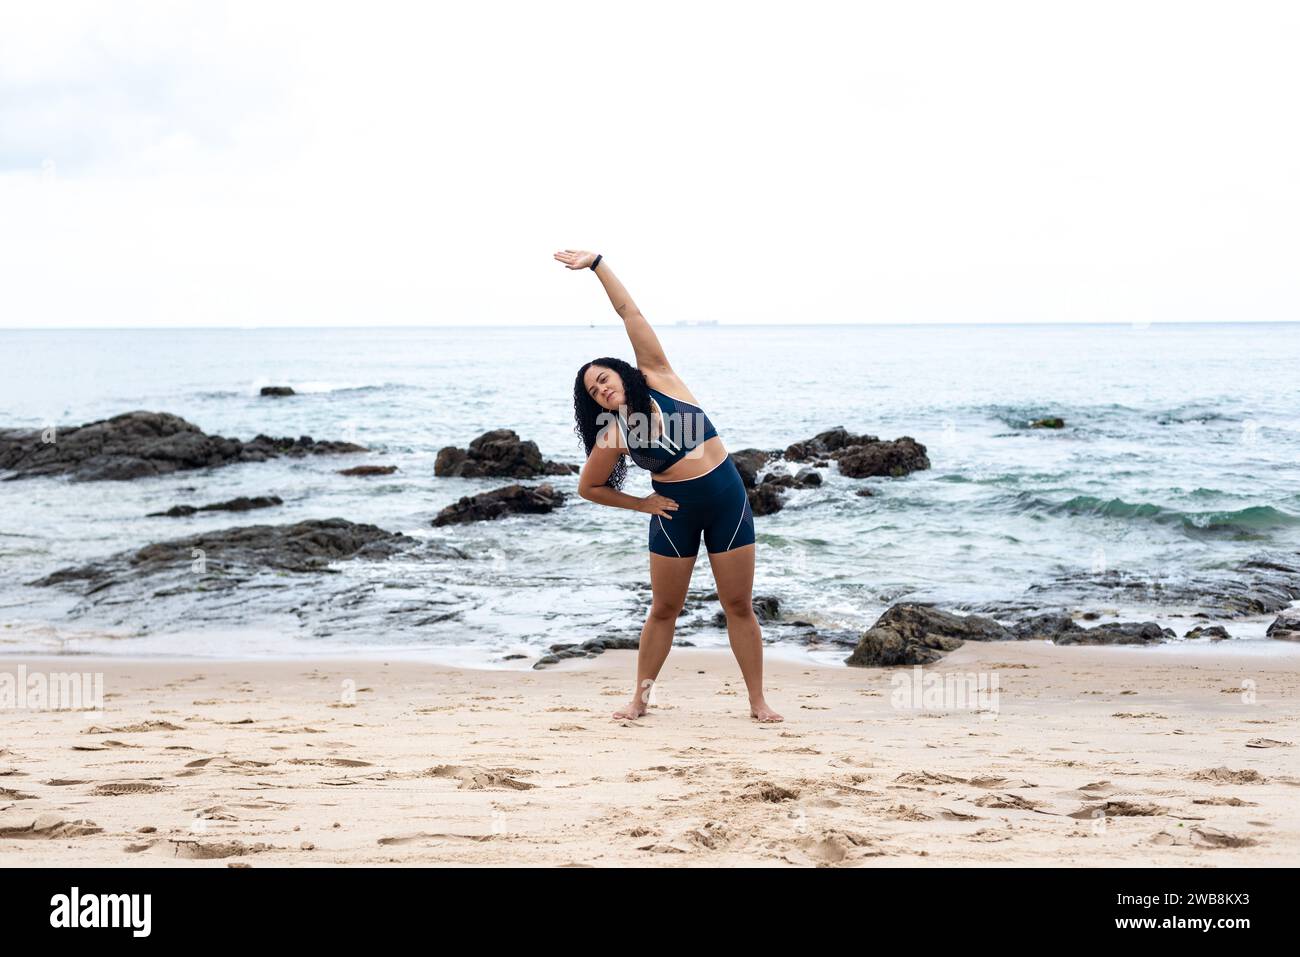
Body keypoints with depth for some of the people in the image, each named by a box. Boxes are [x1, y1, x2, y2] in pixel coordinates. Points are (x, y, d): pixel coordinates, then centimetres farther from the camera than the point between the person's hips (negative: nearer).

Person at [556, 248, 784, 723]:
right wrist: (640, 504, 2)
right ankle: (641, 697, 21)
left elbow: (630, 313, -7)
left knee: (739, 605, 4)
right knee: (664, 610, 7)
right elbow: (588, 487, 6)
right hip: (676, 510, 0)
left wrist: (599, 264, -10)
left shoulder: (656, 377, -5)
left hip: (727, 496, 0)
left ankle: (758, 700, 10)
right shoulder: (613, 435, -5)